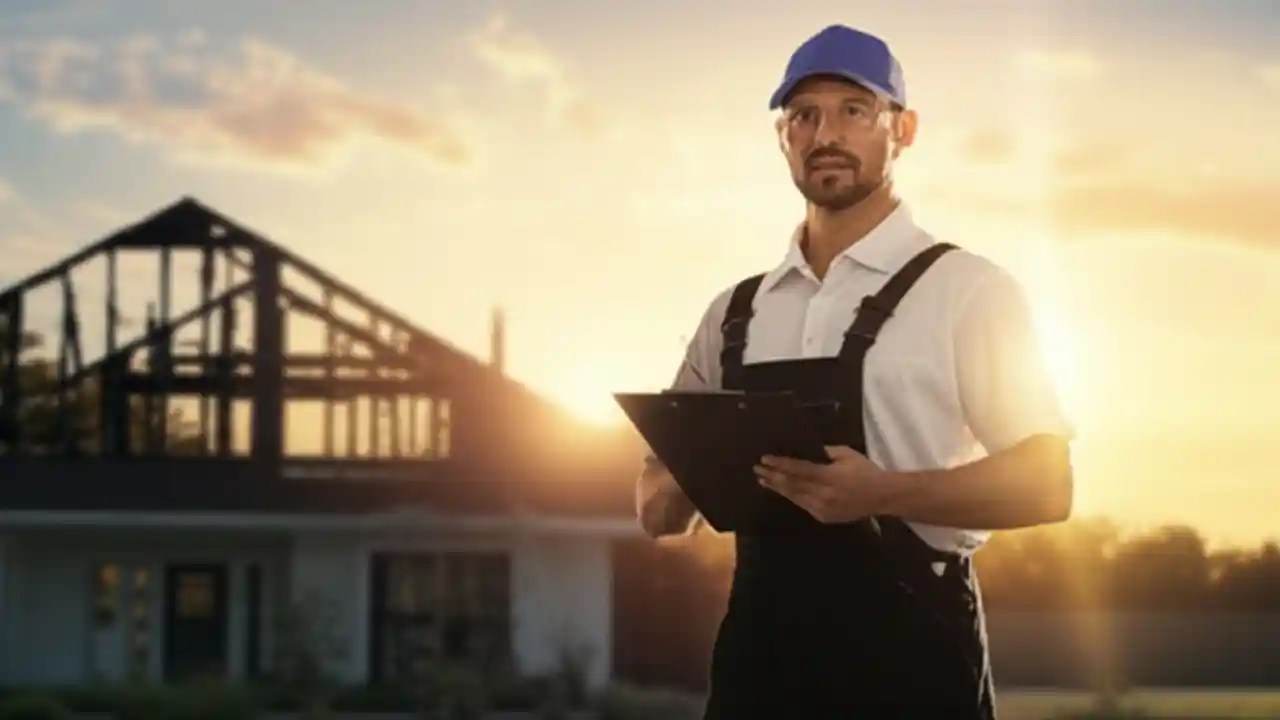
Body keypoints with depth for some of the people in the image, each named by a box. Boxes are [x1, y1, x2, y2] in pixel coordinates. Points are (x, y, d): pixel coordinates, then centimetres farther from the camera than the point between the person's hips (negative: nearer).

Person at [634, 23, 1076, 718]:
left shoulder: (965, 288, -3)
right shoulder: (735, 312, 12)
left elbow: (1043, 483, -9)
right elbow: (659, 508, 16)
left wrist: (883, 492, -23)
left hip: (907, 648, -4)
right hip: (759, 646, 4)